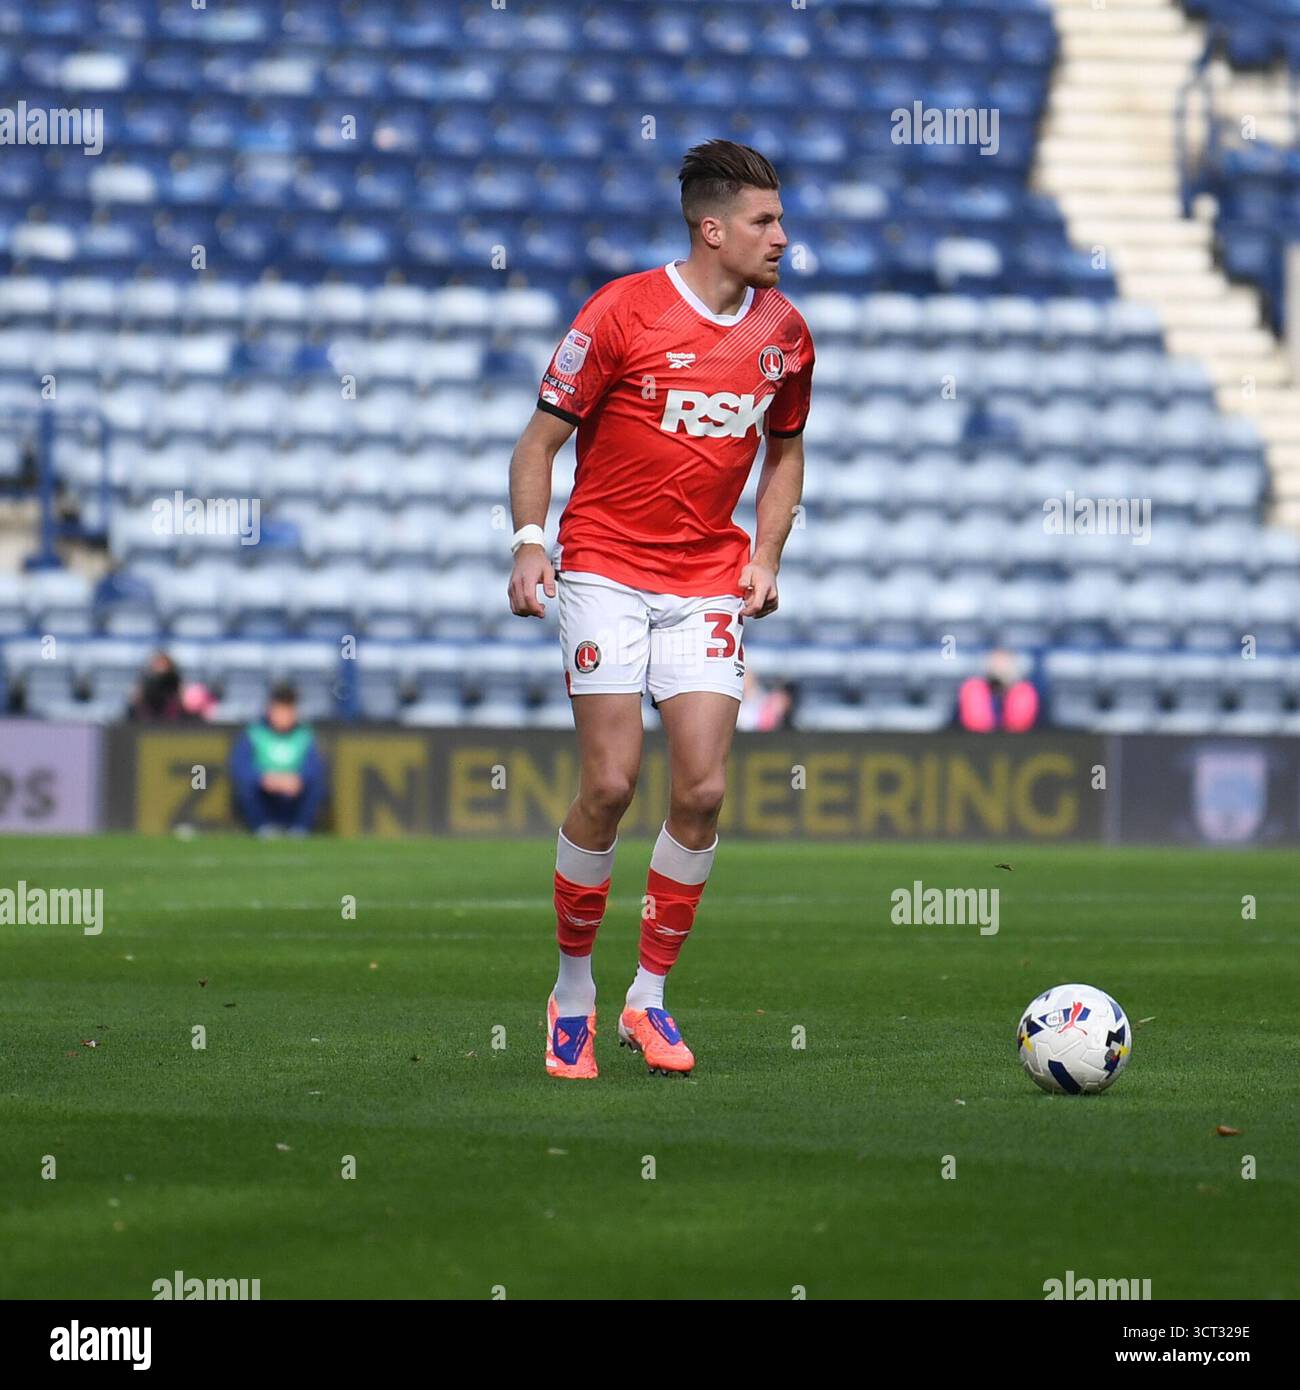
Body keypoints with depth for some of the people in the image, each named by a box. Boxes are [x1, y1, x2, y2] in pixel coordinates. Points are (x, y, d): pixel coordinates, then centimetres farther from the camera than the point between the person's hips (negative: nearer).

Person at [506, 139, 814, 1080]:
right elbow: (543, 437, -2)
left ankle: (650, 998, 7)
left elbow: (786, 449, 21)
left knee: (703, 790, -7)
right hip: (607, 569, -4)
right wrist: (530, 542, -15)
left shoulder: (783, 333, 5)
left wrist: (766, 556, 7)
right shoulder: (622, 313, -9)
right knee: (611, 784, -10)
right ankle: (573, 991, 8)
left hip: (709, 584, 4)